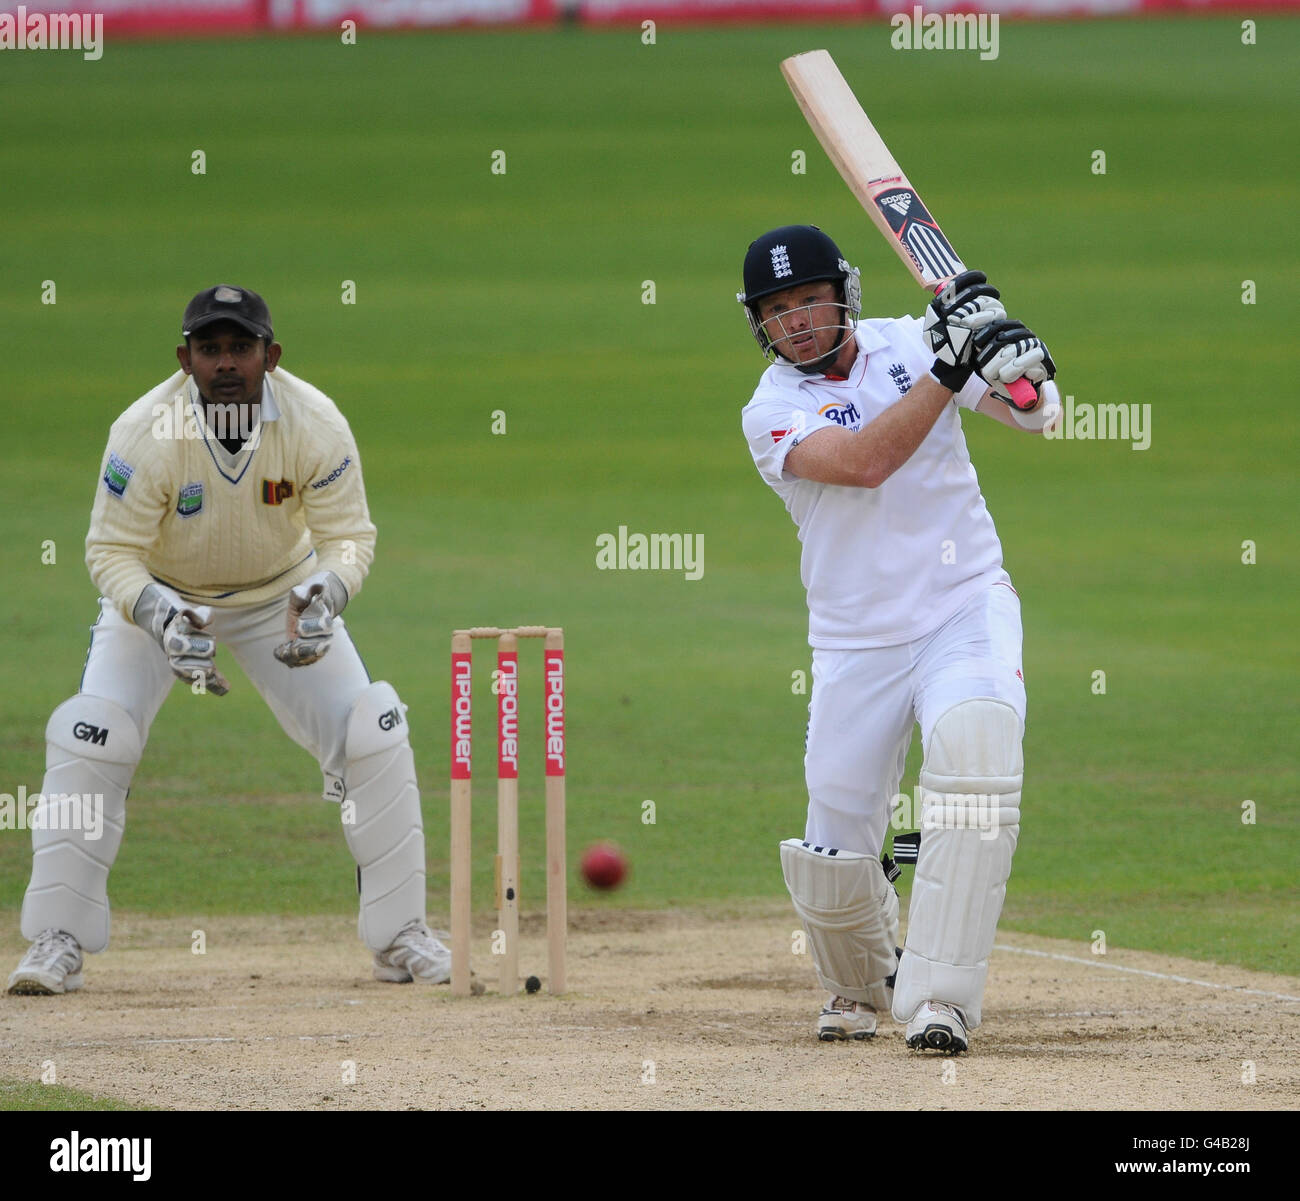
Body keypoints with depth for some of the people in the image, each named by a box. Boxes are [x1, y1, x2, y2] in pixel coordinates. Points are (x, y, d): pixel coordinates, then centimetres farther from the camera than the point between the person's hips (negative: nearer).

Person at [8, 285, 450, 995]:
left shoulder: (317, 426, -25)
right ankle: (58, 945, -10)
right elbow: (112, 550, -24)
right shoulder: (145, 434, -30)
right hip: (157, 595, -1)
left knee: (372, 735, -11)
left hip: (281, 595, 2)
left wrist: (326, 592, -41)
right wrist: (160, 617, -43)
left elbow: (348, 535, -18)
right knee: (90, 738, -20)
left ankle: (400, 938, 3)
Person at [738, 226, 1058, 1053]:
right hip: (857, 642, 0)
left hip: (967, 609, 0)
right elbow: (864, 461, -23)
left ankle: (939, 999, -28)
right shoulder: (772, 413, -4)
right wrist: (947, 369, -28)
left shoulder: (908, 343, 3)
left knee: (976, 740, -31)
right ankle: (862, 988, 35)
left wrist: (1019, 362, -25)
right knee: (834, 859, -2)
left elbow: (1033, 415, -3)